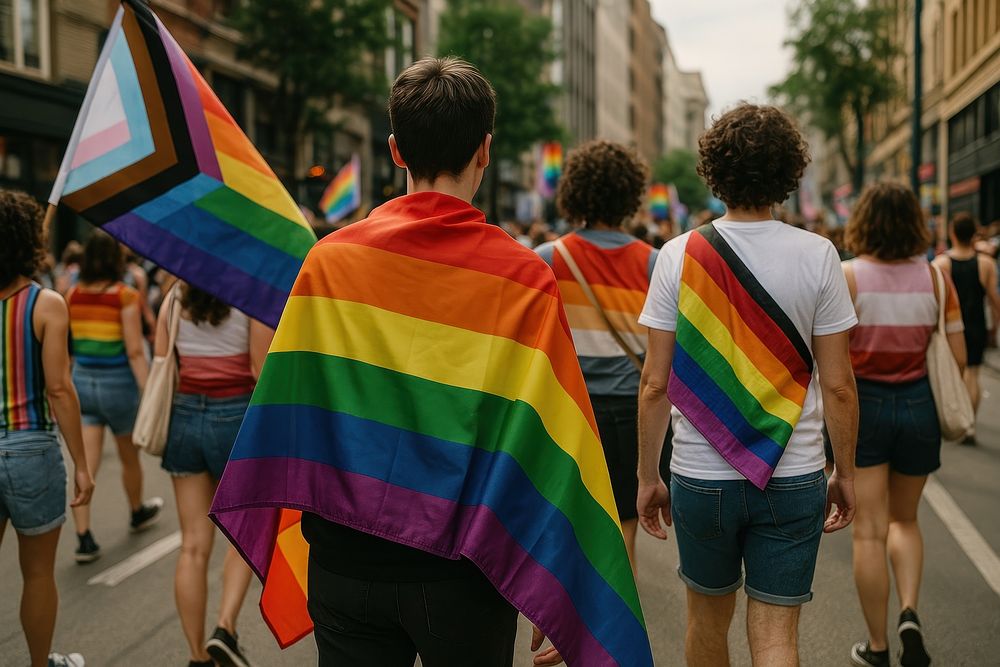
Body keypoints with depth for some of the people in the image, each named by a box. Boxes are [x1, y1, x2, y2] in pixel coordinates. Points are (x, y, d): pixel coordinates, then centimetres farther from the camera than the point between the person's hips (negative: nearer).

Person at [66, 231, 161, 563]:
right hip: (118, 383, -3)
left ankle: (84, 539, 0)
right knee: (129, 457, 19)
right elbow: (134, 352, -16)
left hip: (82, 382, 4)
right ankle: (138, 512, 41)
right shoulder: (125, 295, -13)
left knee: (86, 464, 4)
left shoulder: (72, 295, 0)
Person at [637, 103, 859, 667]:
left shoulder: (679, 255, -5)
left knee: (708, 617, 21)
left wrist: (647, 477, 4)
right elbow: (838, 385, -5)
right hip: (793, 479, 0)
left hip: (700, 477, 1)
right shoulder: (817, 256, -6)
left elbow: (655, 383, -5)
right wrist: (846, 474, 8)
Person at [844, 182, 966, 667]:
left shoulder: (846, 277, -11)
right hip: (918, 406, 3)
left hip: (861, 405, -2)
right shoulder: (935, 277, -4)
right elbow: (957, 358, -2)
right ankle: (909, 613, 3)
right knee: (904, 521, 22)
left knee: (869, 531, 6)